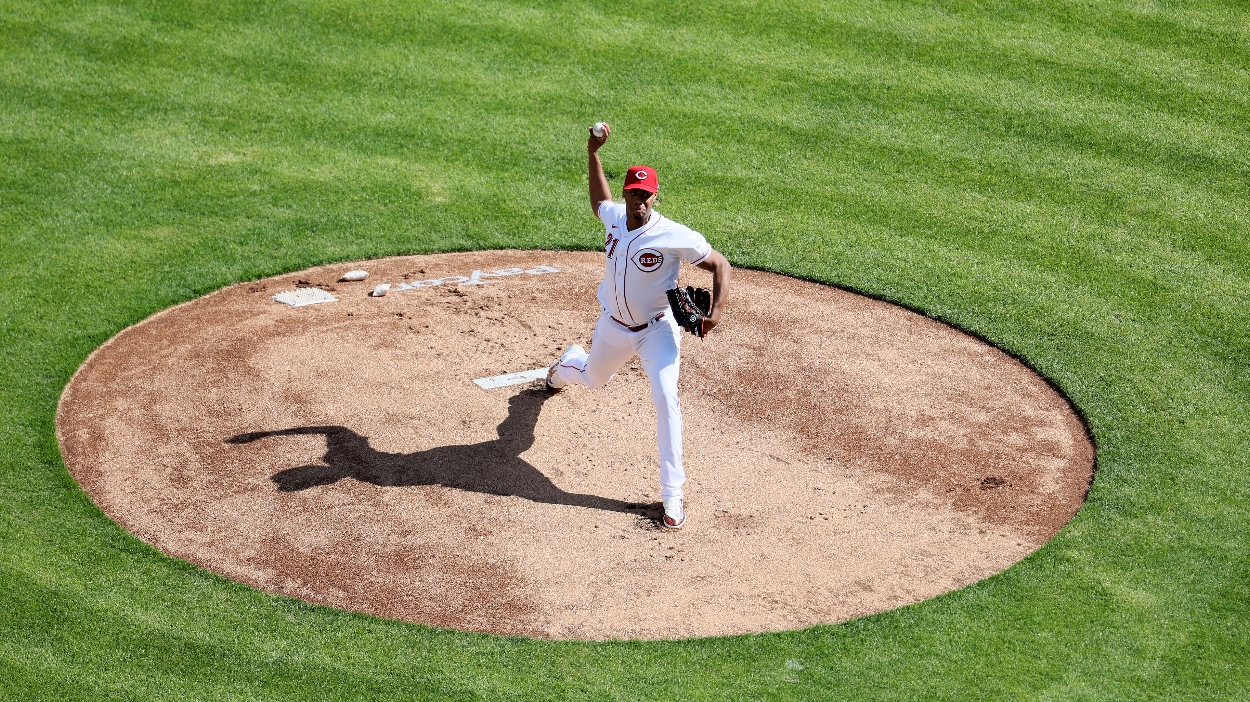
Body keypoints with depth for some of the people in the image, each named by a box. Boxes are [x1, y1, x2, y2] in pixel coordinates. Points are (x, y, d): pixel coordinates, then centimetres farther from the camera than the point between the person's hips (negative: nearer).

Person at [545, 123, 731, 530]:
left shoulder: (675, 237, -27)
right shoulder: (614, 217, -11)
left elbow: (719, 264, -16)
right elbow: (598, 202, 15)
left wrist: (717, 309, -30)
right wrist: (593, 153, 7)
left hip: (657, 330, -5)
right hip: (613, 326, 5)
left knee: (666, 399, -23)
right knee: (593, 379, 30)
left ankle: (672, 494, -18)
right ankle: (566, 364, 73)